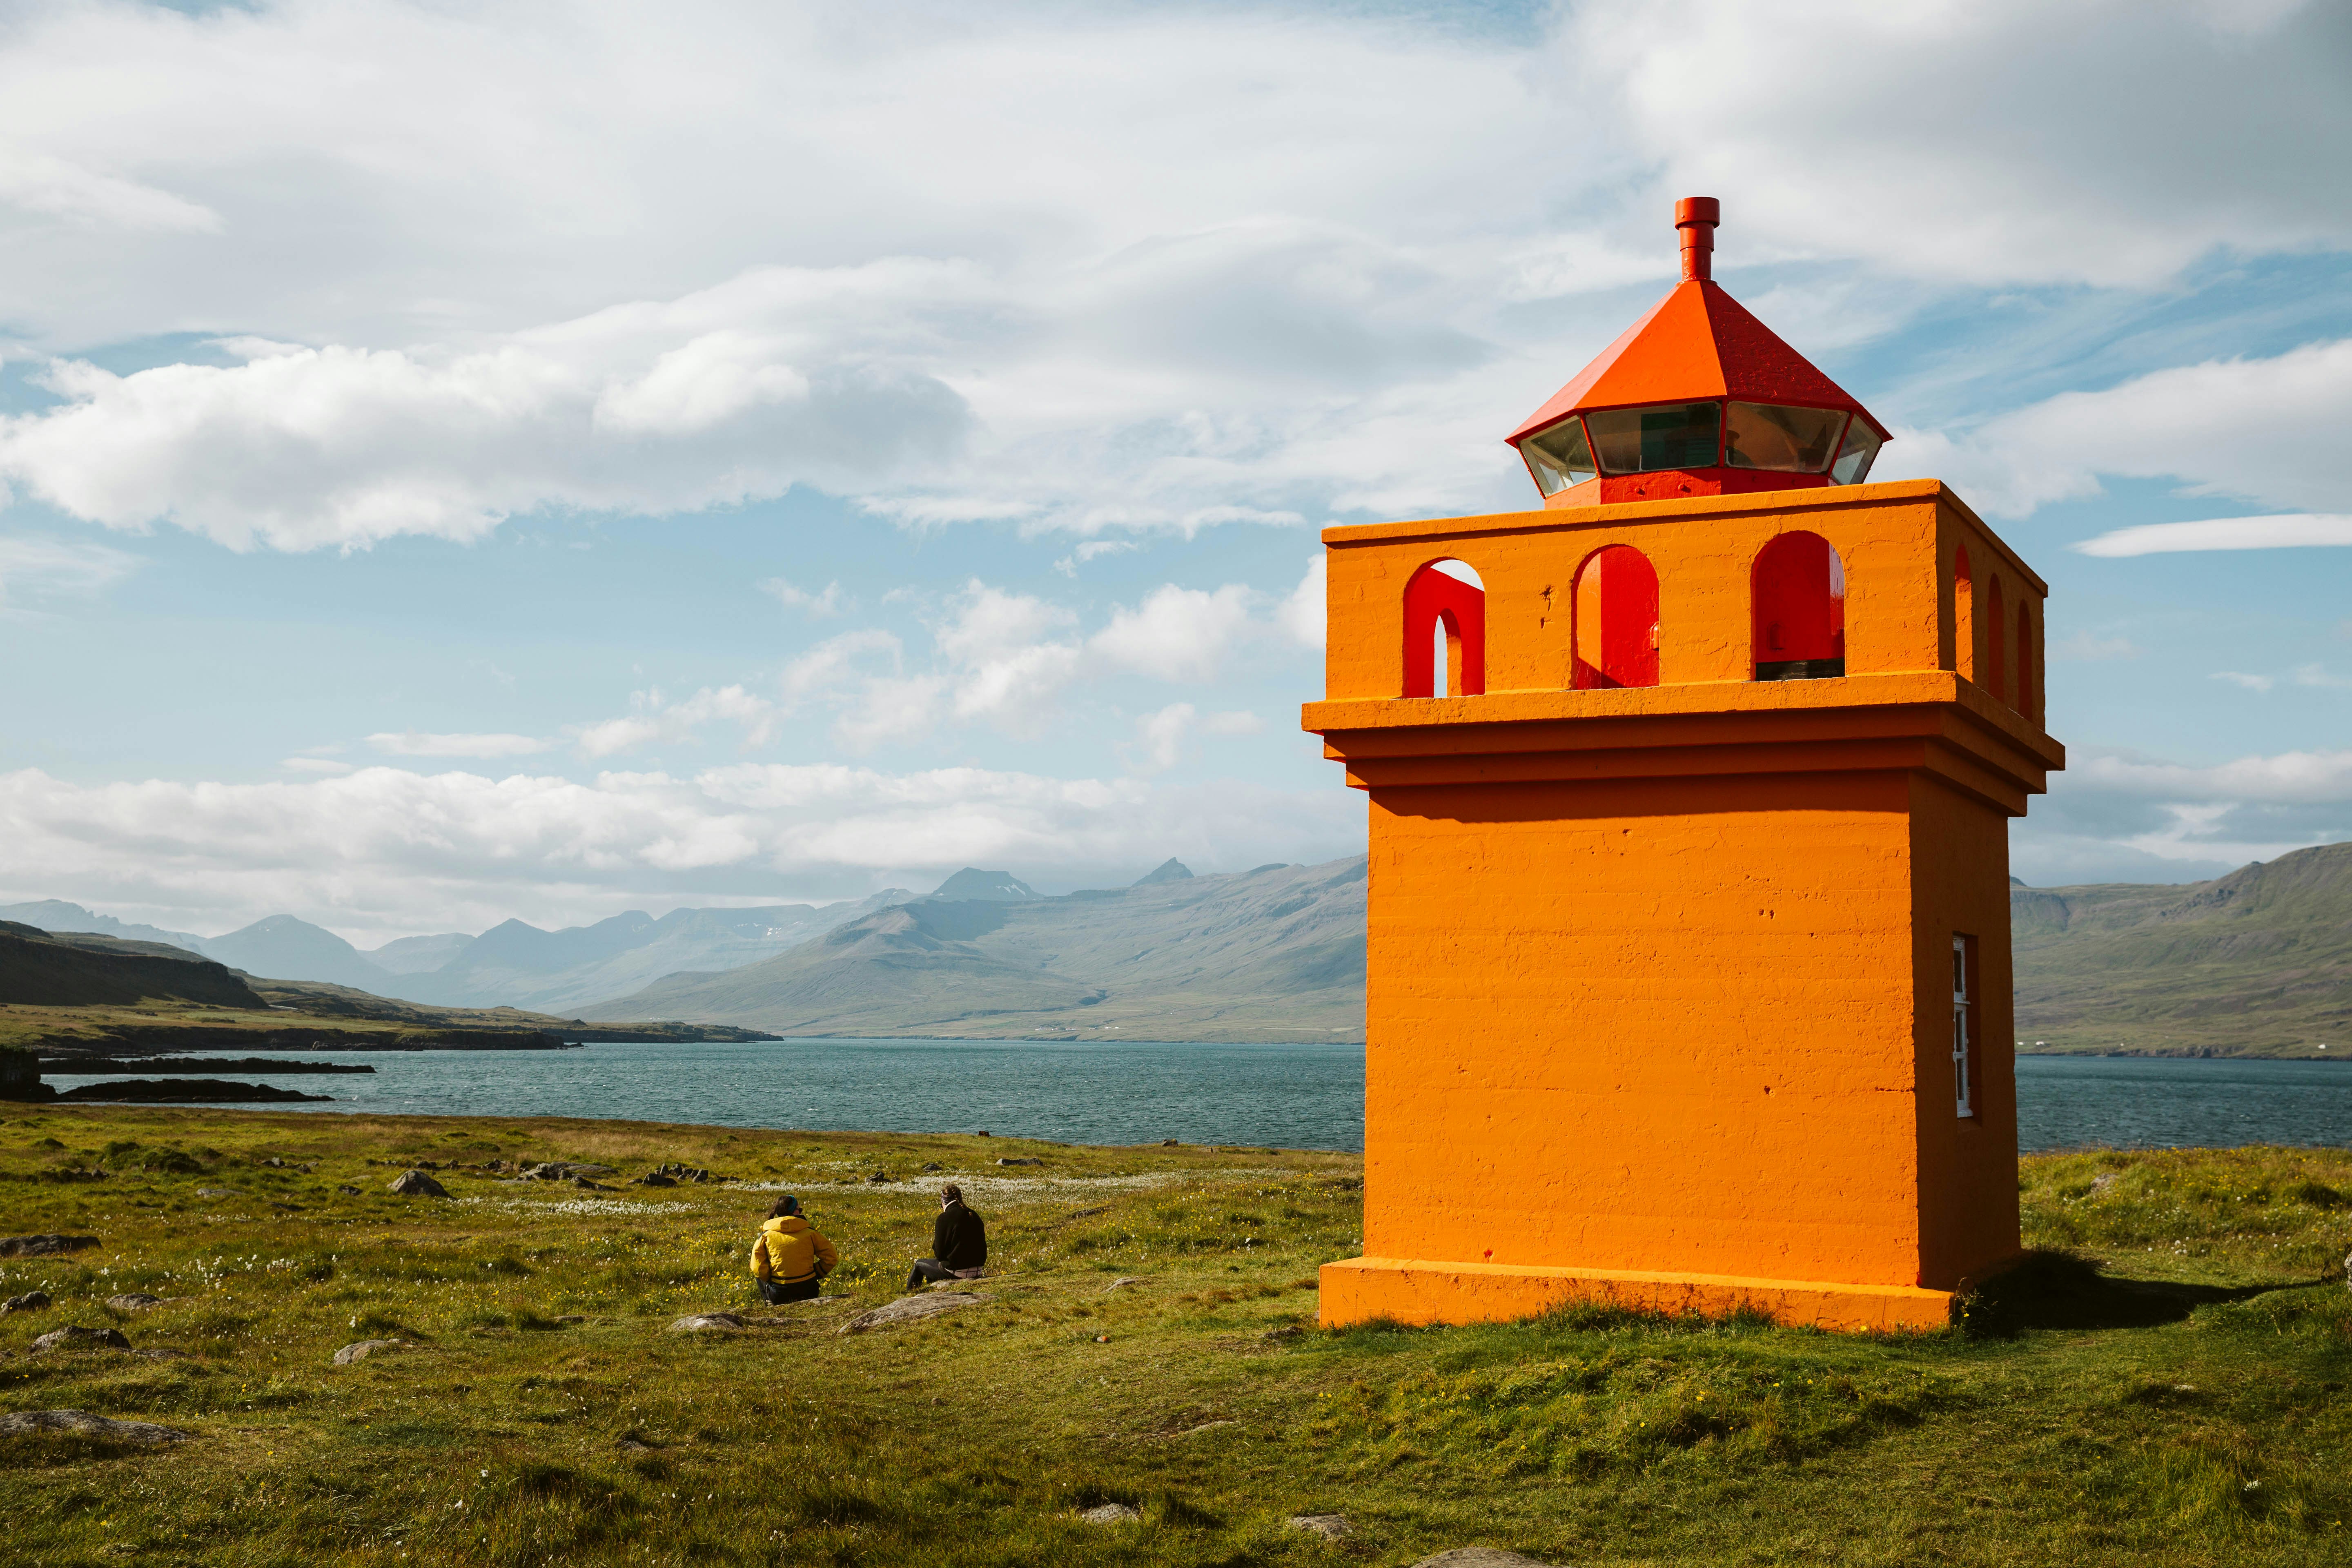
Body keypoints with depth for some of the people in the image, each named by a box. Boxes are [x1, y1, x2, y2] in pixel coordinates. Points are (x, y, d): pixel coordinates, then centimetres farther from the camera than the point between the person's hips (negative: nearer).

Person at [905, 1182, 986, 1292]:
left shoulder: (944, 1218, -13)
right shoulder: (974, 1216, 4)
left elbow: (939, 1253, -10)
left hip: (954, 1272, -6)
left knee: (919, 1265, 21)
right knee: (932, 1263, 32)